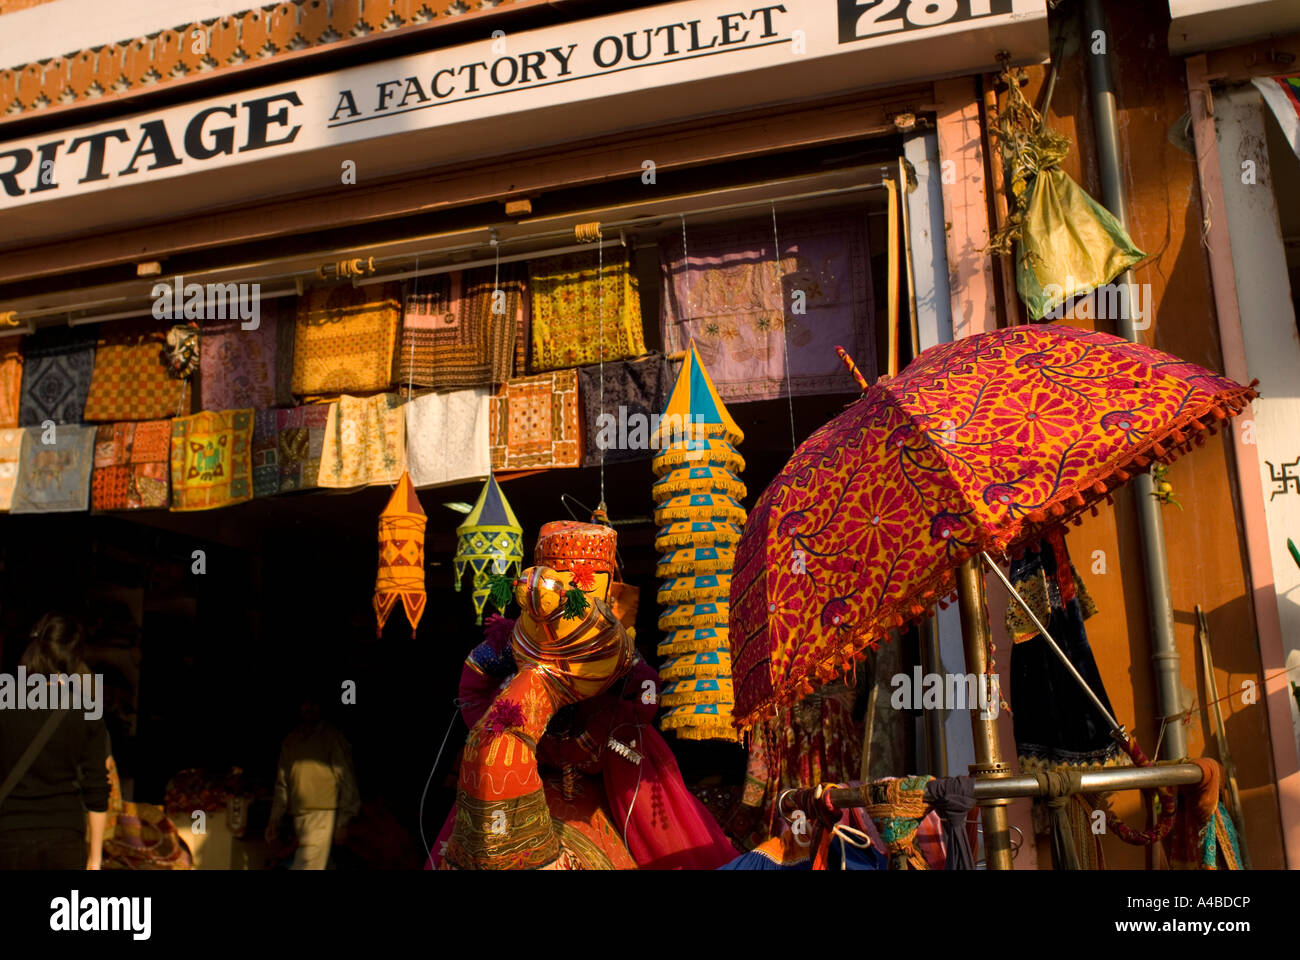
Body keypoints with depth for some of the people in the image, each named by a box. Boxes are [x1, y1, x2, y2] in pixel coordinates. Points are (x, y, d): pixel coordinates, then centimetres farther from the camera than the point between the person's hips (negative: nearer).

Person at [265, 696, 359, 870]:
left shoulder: (331, 735, -1)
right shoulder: (290, 740, 13)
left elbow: (345, 778, -4)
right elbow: (282, 783, 16)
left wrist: (343, 821, -8)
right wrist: (274, 820, 11)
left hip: (323, 812, -5)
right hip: (298, 815, 5)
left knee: (306, 865, -13)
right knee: (314, 866, 8)